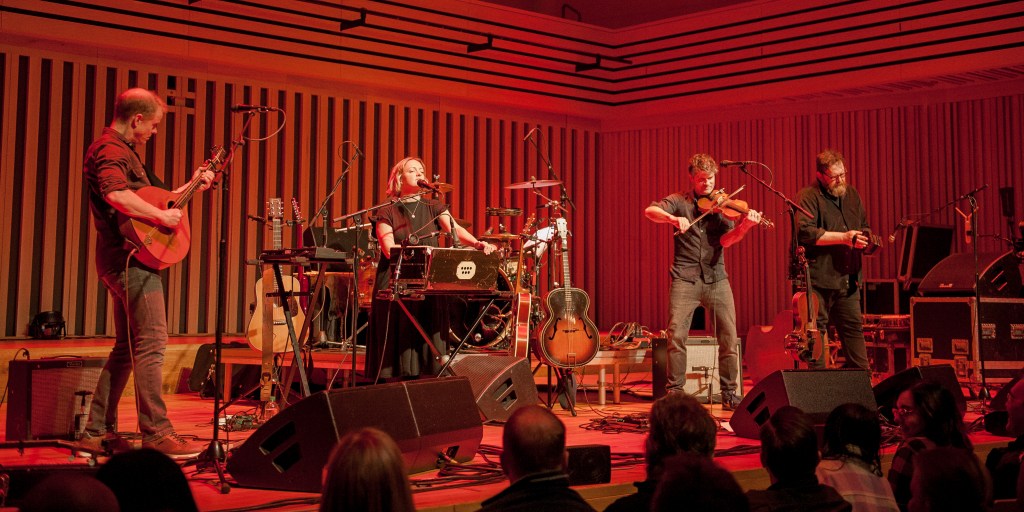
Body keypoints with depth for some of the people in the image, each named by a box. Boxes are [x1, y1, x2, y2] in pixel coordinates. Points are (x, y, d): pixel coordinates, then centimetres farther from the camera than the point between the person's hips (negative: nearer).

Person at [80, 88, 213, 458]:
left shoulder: (122, 150, 22)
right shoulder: (110, 149, -12)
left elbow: (143, 199, 26)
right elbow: (116, 195, -31)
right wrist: (161, 216, -24)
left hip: (124, 260, 11)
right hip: (131, 258, -11)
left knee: (127, 347, 14)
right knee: (152, 342, -11)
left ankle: (98, 431, 18)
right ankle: (156, 434, -10)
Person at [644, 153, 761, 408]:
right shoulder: (679, 201, 6)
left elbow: (725, 240, -5)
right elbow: (650, 211, -11)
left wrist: (744, 226, -25)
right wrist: (673, 218, -30)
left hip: (716, 277, 2)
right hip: (685, 277, -1)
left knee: (729, 336, -2)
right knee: (676, 334, -10)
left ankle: (729, 393, 10)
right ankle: (674, 391, 2)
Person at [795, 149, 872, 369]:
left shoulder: (851, 194, 17)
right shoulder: (808, 197, -7)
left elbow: (864, 226, 29)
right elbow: (805, 233, -21)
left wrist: (865, 238, 4)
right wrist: (843, 237, -20)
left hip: (848, 279, 7)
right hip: (819, 277, -7)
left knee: (853, 327, 9)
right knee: (816, 330, -3)